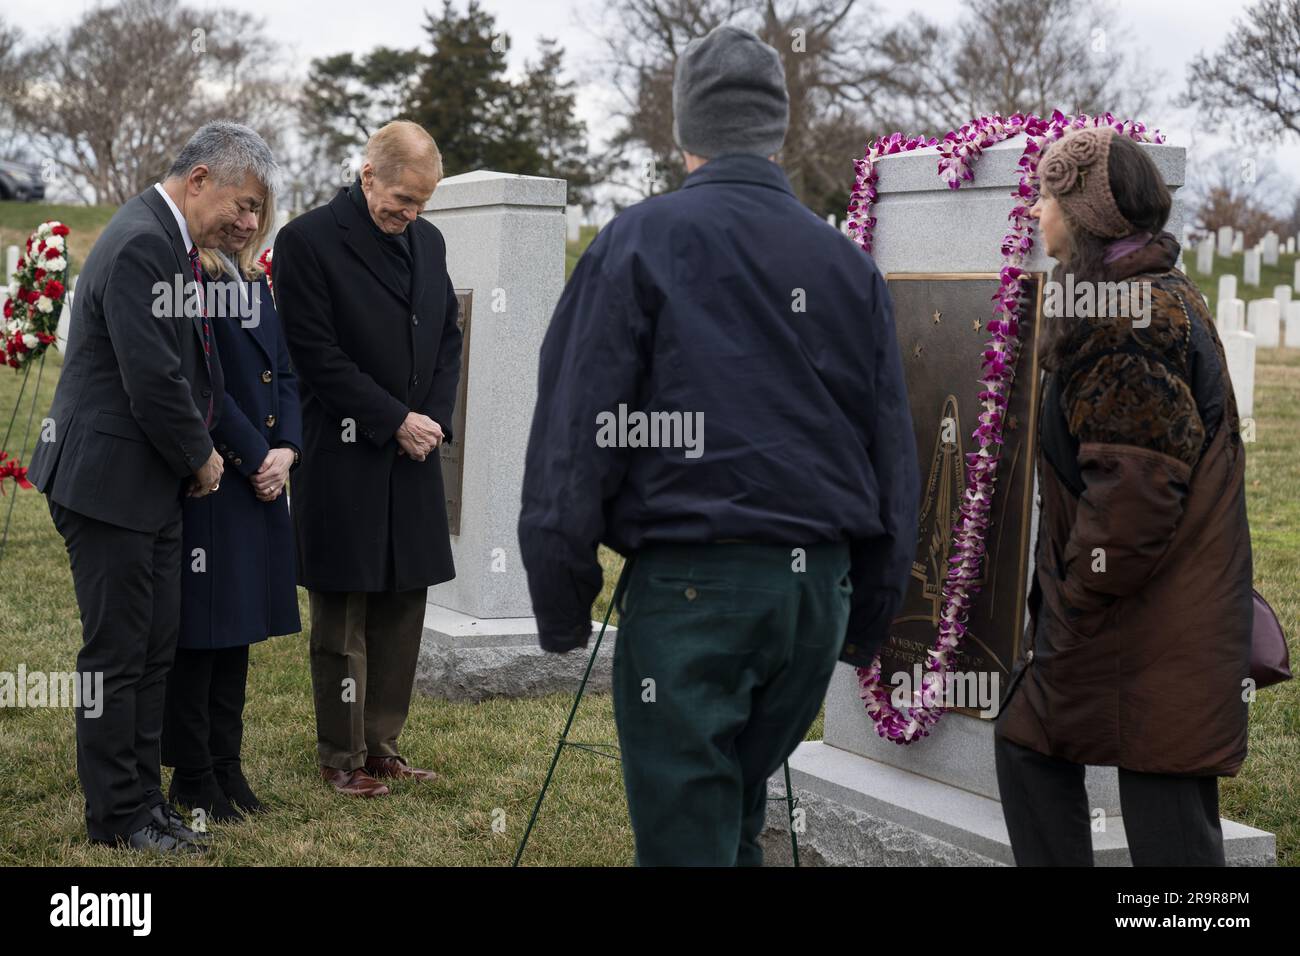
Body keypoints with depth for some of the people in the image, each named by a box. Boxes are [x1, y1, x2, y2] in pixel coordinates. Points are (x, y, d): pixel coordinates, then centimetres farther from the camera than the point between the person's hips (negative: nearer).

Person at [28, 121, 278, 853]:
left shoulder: (172, 243, 12)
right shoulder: (141, 245, -20)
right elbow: (152, 380, -24)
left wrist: (203, 449, 7)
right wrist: (201, 456, -10)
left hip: (156, 486, 10)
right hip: (112, 483, -10)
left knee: (155, 652, 14)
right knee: (117, 656, 1)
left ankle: (144, 797, 23)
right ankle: (119, 816, 11)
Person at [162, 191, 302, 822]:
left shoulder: (256, 281, 15)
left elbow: (284, 374, 12)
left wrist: (285, 450, -3)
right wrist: (254, 458, -13)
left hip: (261, 483, 8)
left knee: (237, 629, 13)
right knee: (199, 631, 0)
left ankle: (225, 765, 22)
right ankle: (193, 776, 10)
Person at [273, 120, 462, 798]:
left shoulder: (427, 240, 11)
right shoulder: (307, 241, -10)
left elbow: (448, 336, 17)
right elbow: (317, 354, -14)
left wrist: (434, 420, 2)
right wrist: (395, 422, -14)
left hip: (413, 459, 7)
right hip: (344, 463, -6)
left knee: (403, 606, 11)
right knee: (342, 617, 2)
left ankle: (380, 743, 22)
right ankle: (341, 758, 12)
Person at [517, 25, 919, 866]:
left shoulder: (638, 244, -2)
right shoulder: (849, 264, 10)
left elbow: (577, 430, -7)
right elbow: (894, 457, 12)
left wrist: (561, 605, -1)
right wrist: (869, 622, 20)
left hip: (690, 582, -5)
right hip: (818, 587, 5)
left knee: (686, 835, 1)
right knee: (735, 821, 20)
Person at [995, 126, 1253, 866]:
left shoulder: (1130, 318, -17)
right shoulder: (1164, 297, 16)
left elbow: (1134, 483, -23)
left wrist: (1080, 595, -14)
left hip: (1152, 620, -11)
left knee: (1165, 812, -3)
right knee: (1029, 746, 18)